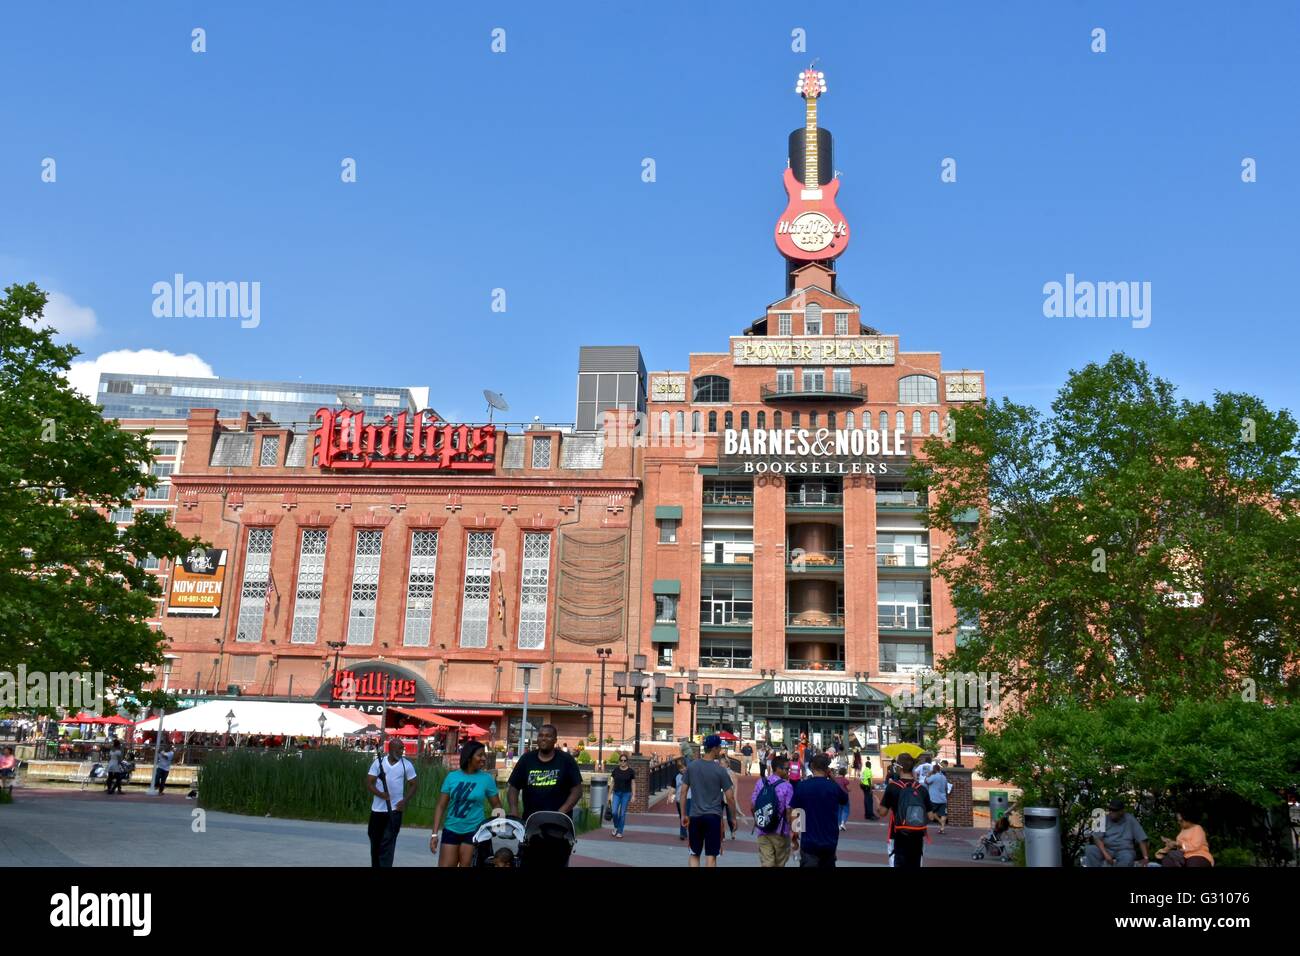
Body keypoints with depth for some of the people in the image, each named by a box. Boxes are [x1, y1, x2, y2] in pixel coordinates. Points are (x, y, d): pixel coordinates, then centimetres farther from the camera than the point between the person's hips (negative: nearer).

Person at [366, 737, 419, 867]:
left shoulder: (406, 765, -2)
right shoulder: (378, 762, -1)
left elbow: (415, 784, 5)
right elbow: (369, 783, -4)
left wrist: (405, 800, -9)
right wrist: (380, 794, -22)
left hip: (395, 810, -2)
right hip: (377, 809, 2)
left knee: (388, 843, -7)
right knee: (375, 840, 14)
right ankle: (375, 864, 32)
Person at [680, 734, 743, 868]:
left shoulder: (691, 766, 1)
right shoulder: (720, 770, -9)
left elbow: (683, 793, 4)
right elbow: (729, 798, -7)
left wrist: (683, 815, 12)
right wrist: (734, 817, 6)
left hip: (695, 816, 3)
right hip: (713, 816, -3)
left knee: (694, 854, 12)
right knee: (711, 856, 3)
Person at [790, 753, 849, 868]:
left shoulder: (802, 786, -7)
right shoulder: (834, 787, -6)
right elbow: (845, 801, 16)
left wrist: (793, 835, 9)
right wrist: (832, 778, 11)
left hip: (809, 842, -2)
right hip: (830, 841, 2)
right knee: (828, 865, 20)